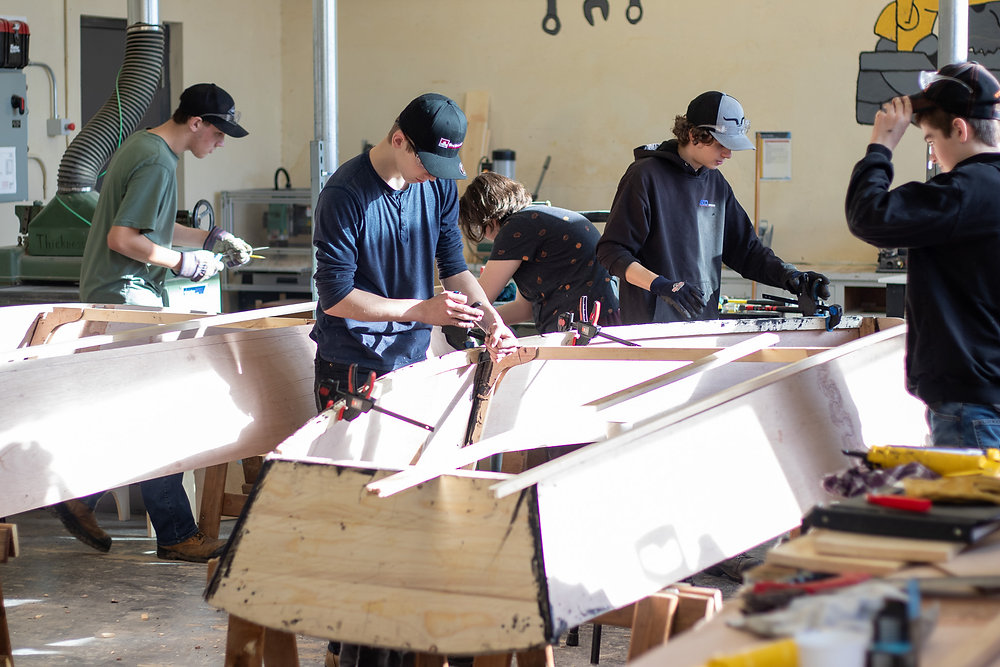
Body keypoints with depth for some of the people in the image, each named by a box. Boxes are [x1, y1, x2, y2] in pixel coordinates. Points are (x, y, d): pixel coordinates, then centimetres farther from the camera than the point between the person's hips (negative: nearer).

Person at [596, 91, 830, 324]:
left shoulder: (717, 184, 15)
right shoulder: (646, 176, -7)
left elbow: (745, 249, 20)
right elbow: (611, 252, -11)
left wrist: (788, 275, 3)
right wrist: (661, 285, -23)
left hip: (705, 321, 6)